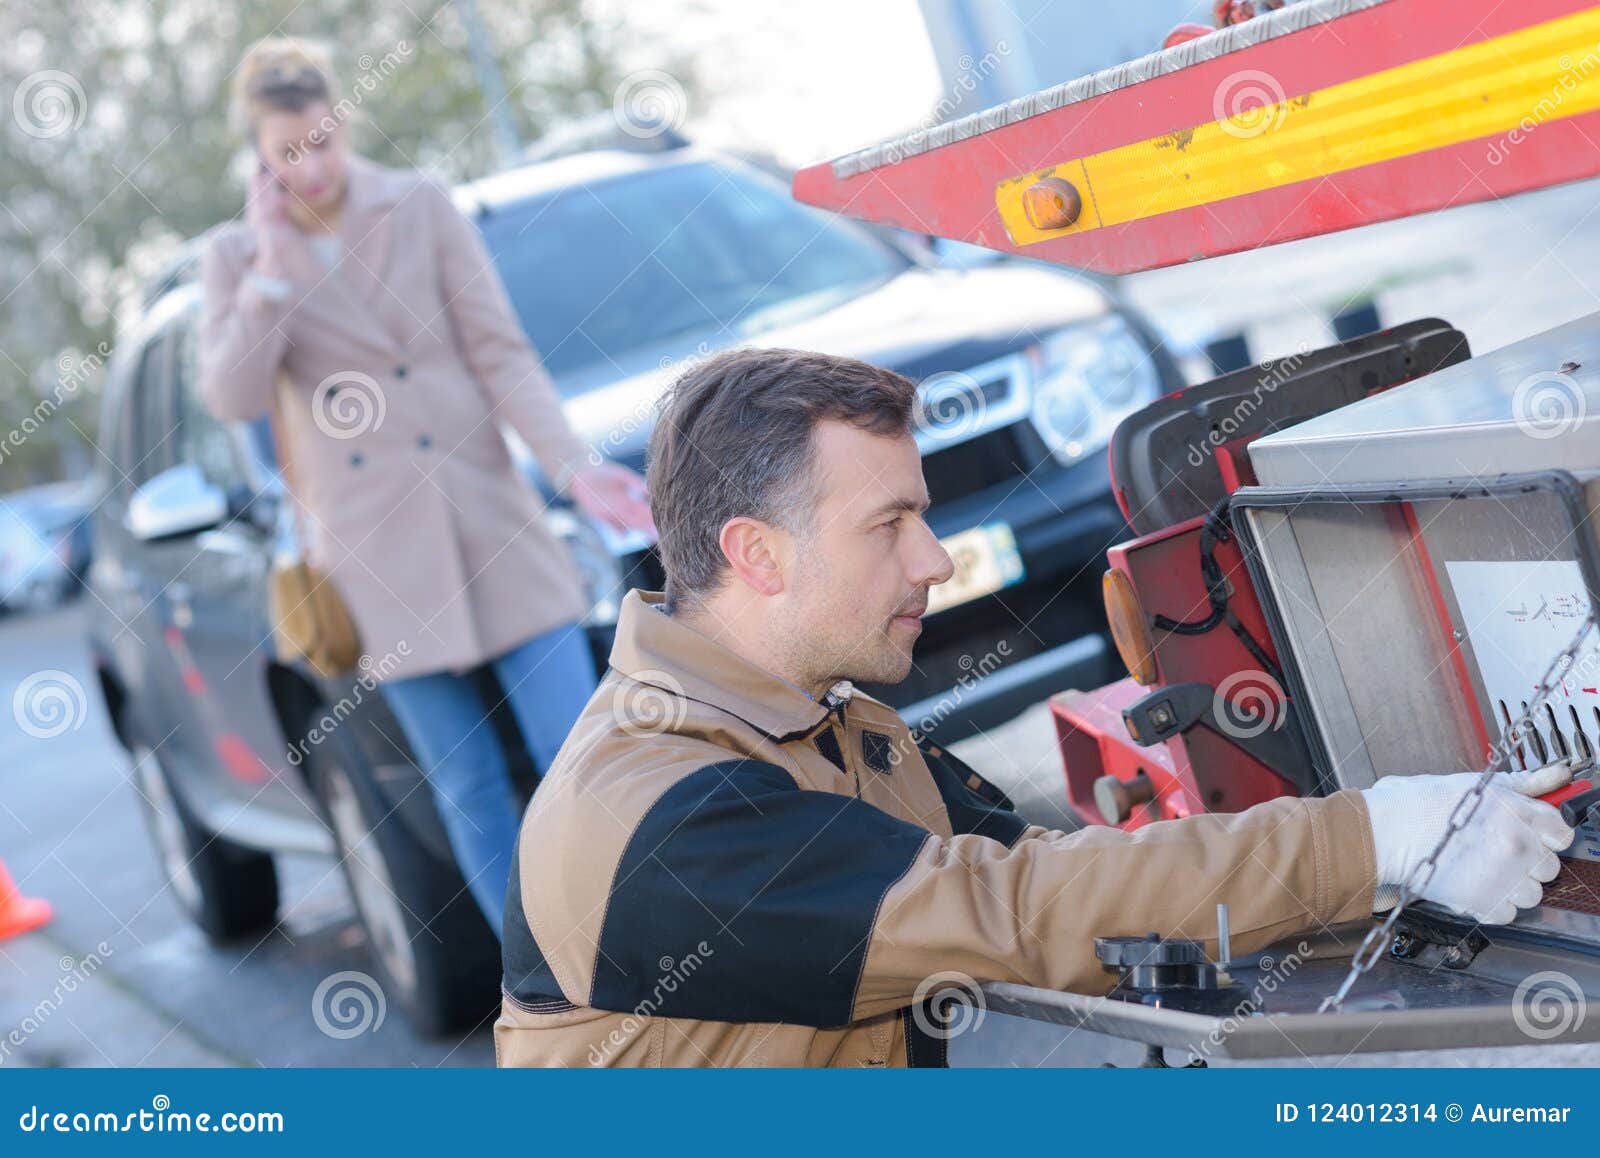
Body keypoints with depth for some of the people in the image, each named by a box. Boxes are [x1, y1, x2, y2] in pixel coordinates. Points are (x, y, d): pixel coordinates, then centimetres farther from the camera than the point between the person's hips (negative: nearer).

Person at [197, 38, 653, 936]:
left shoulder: (422, 208, 3)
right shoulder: (237, 255, 5)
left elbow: (503, 354, -1)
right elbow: (233, 398, -8)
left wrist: (573, 466, -13)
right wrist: (274, 266, -13)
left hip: (490, 520, 0)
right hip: (376, 554, 1)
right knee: (471, 792, 4)